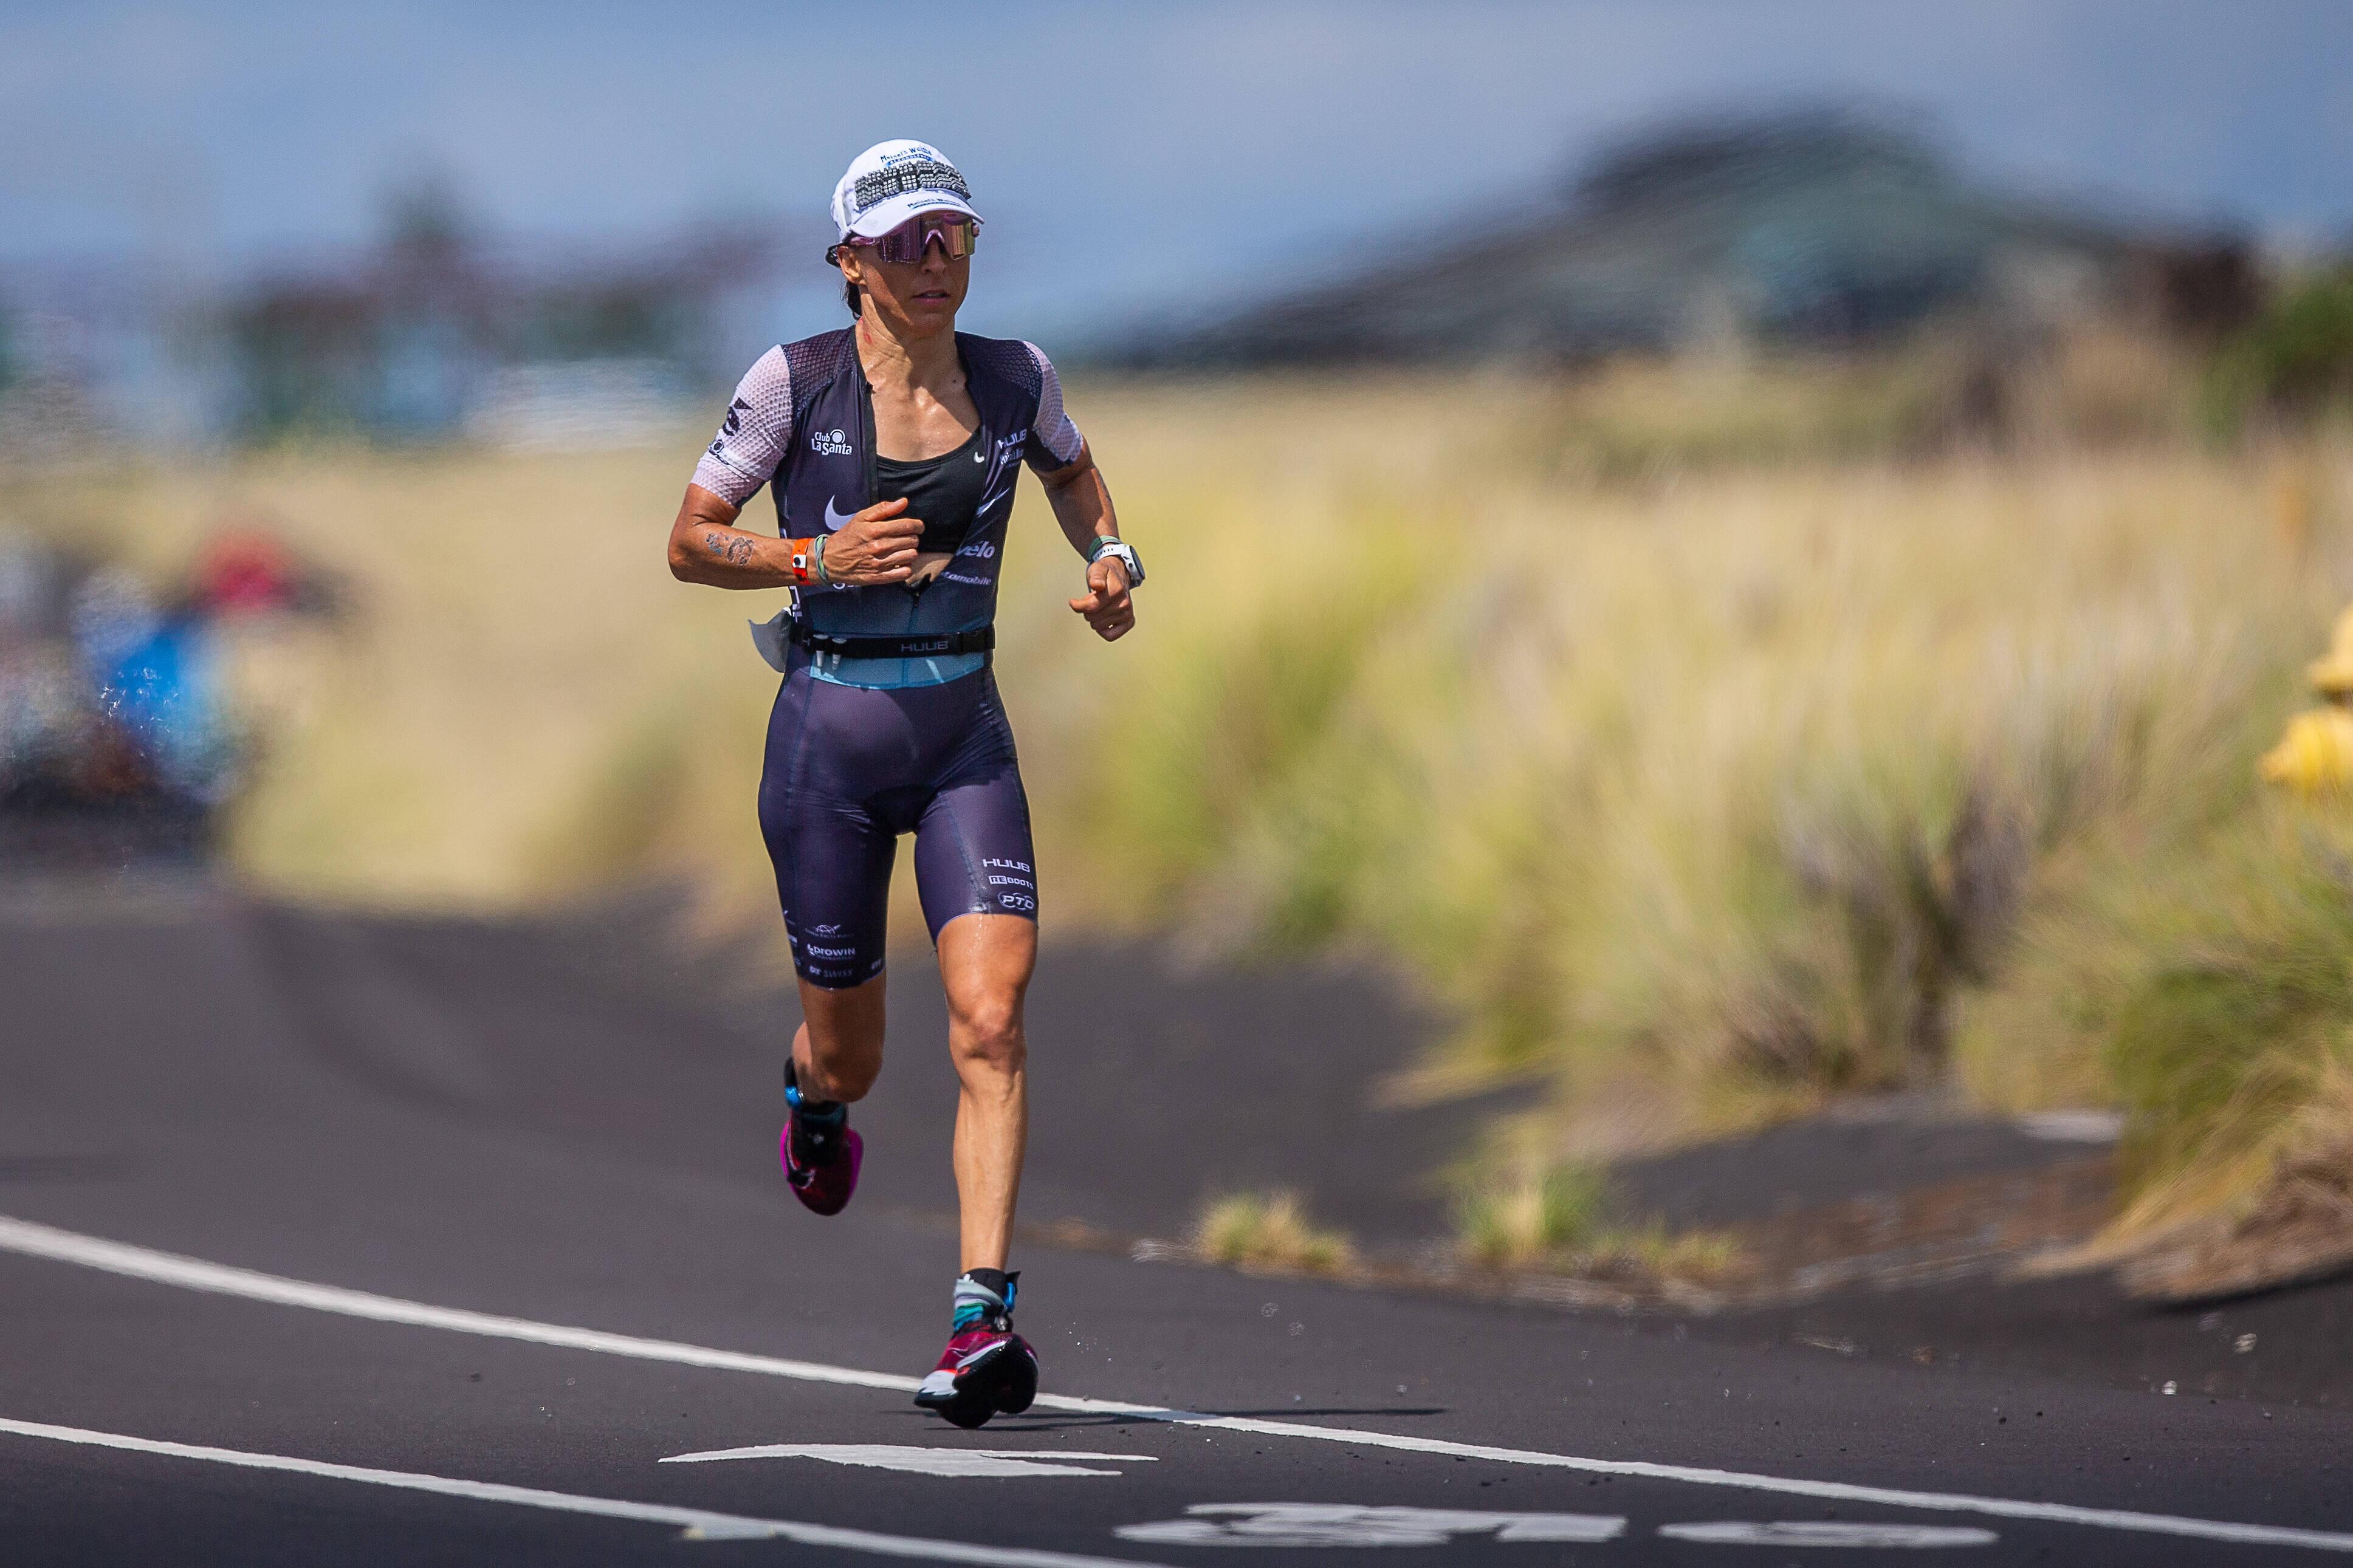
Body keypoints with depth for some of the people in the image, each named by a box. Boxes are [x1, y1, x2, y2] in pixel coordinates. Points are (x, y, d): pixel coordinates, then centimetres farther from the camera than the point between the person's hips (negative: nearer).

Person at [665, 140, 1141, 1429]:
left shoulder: (1013, 379, 3)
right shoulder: (793, 382, -6)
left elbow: (1071, 467, 26)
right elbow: (690, 543, -1)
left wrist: (1109, 559, 6)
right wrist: (818, 559, -17)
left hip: (965, 739, 2)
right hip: (829, 738, -2)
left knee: (992, 1019, -17)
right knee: (849, 1054, 9)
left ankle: (983, 1319, -20)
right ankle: (812, 1091, 49)